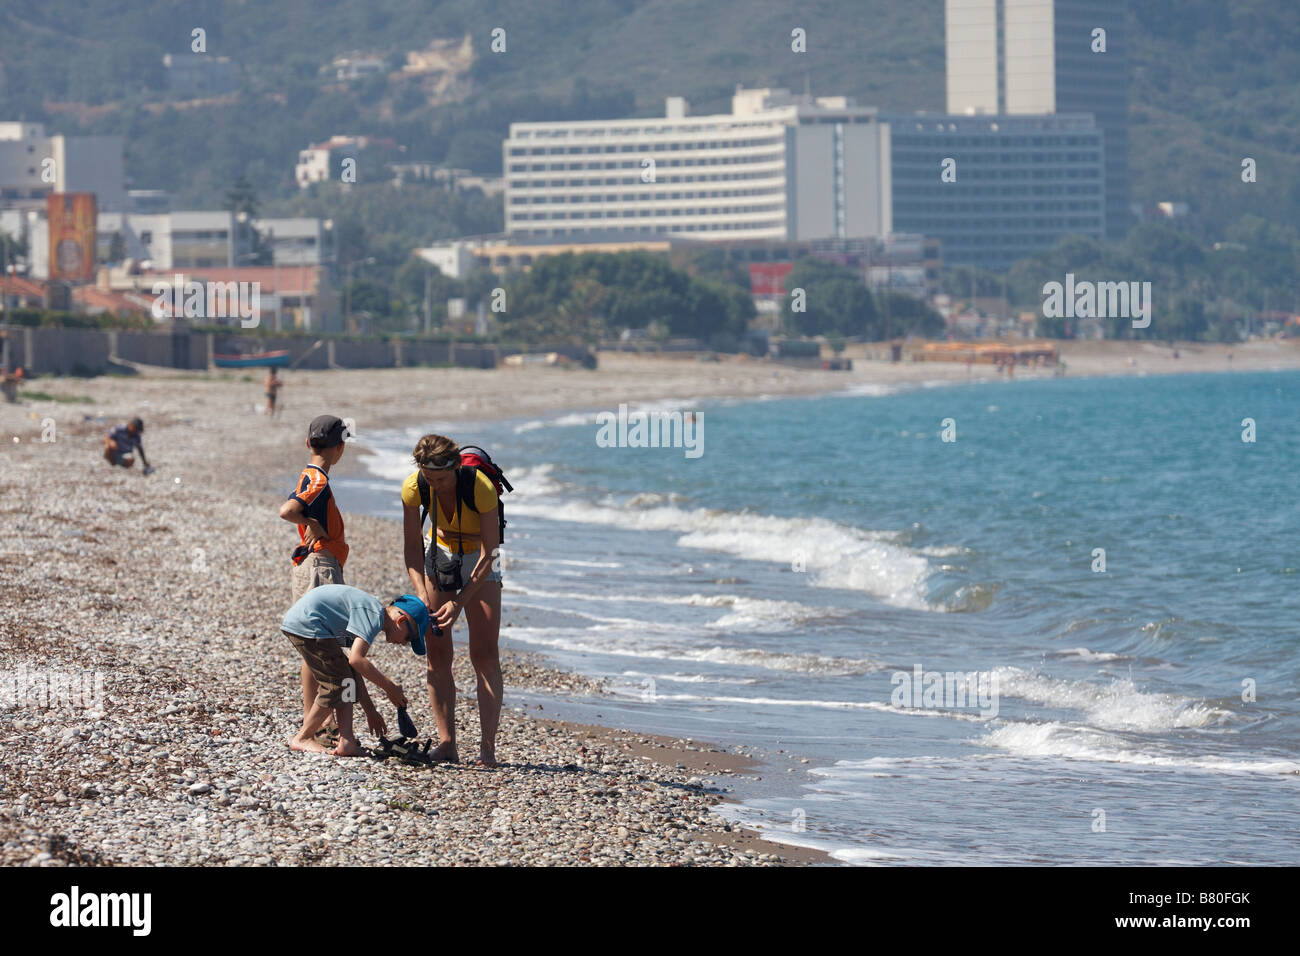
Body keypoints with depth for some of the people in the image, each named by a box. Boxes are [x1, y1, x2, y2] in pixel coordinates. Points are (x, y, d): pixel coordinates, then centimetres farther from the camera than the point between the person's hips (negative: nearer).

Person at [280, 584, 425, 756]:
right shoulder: (374, 616, -12)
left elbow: (353, 668, 23)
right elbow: (356, 660, -23)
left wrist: (371, 712, 24)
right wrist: (390, 688, -12)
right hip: (305, 625, -11)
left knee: (347, 680, 10)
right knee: (337, 683, -5)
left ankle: (346, 742, 2)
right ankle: (302, 739, 6)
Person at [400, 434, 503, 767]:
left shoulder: (481, 488, -32)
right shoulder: (413, 488, -23)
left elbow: (488, 555, -26)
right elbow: (412, 548, -12)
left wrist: (459, 603, -31)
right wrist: (423, 596, -25)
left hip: (478, 561, -3)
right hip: (440, 555, 3)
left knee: (485, 653, -12)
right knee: (437, 654, -3)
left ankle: (488, 747, -13)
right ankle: (447, 744, -1)